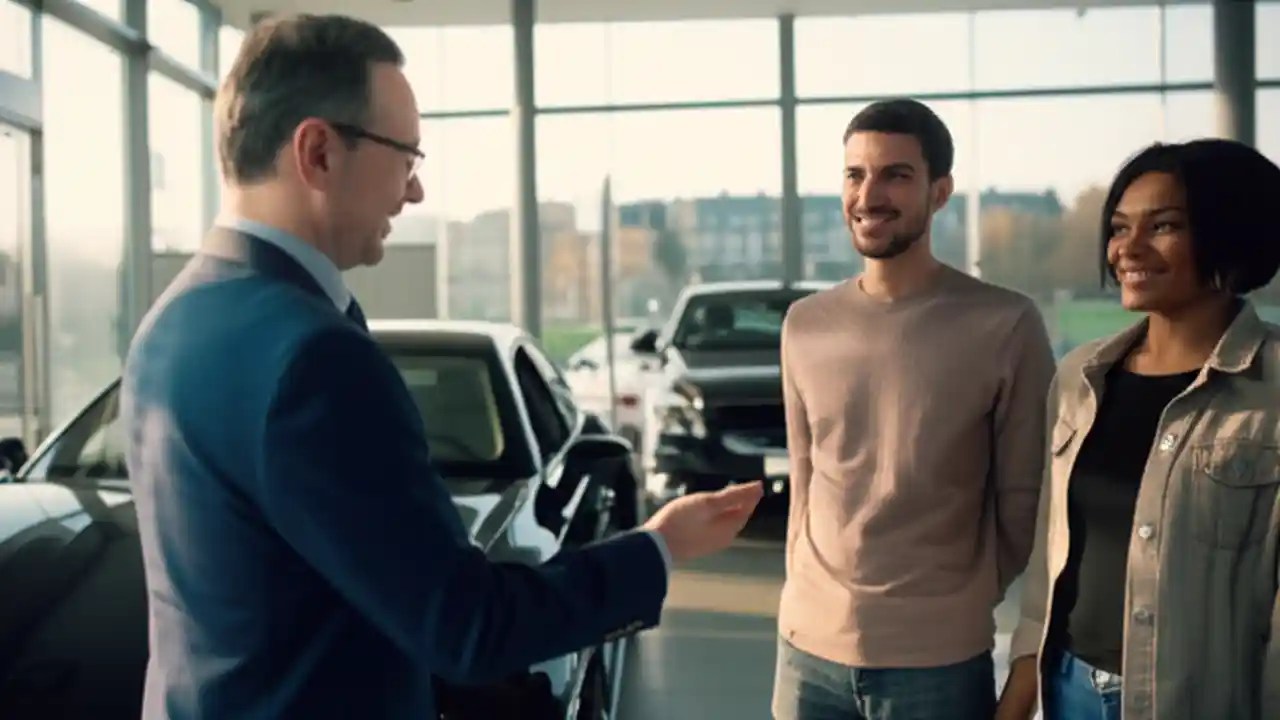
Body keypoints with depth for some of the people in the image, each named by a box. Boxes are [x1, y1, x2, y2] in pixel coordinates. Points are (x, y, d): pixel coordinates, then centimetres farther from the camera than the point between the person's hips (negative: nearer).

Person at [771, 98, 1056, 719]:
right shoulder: (805, 325, 5)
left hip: (938, 659, -3)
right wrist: (803, 593, 6)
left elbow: (1022, 498, -3)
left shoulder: (1005, 325, -9)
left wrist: (963, 605, 0)